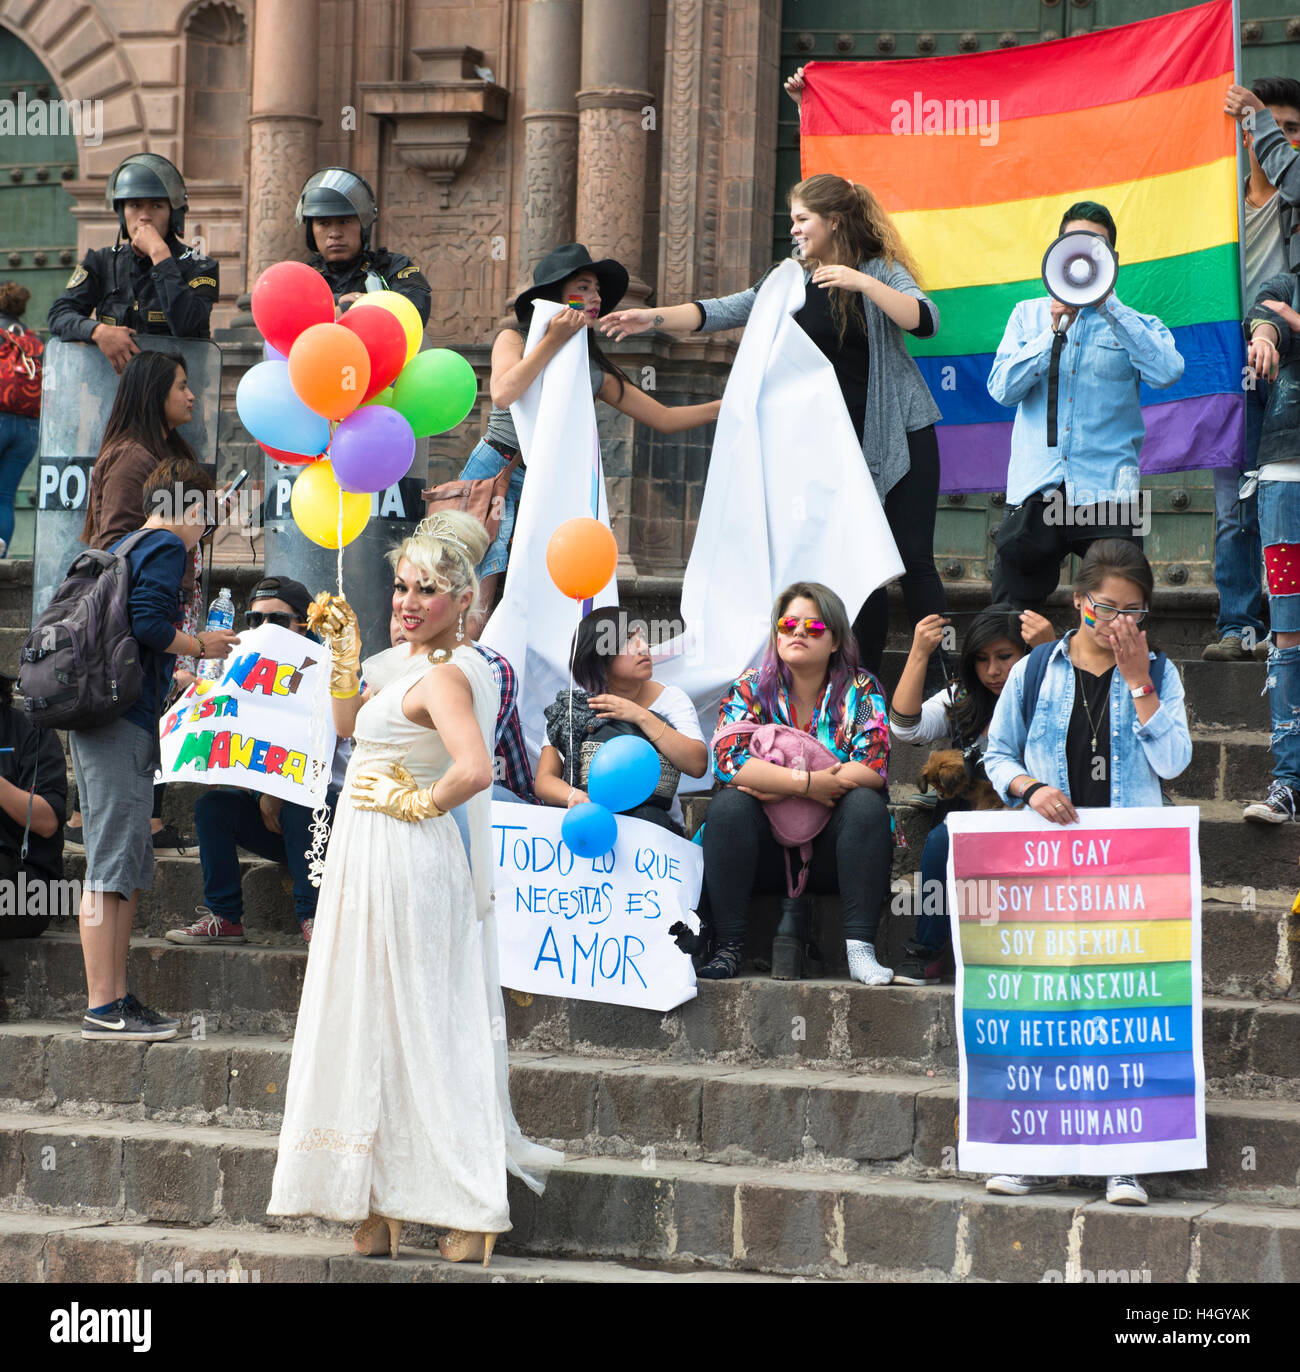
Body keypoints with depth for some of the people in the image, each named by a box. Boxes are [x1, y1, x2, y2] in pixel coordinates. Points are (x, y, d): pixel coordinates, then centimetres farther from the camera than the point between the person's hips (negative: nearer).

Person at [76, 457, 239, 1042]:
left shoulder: (121, 548, 22)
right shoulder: (167, 548, -5)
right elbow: (147, 624, -18)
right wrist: (202, 646, -2)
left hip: (97, 721, 10)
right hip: (123, 724, -10)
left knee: (127, 867, 12)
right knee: (113, 864, -10)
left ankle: (116, 1000, 13)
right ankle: (102, 1008, -11)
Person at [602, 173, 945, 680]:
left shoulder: (880, 271, -3)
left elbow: (925, 321, -18)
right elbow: (722, 312, 7)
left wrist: (862, 283, -26)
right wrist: (653, 318, -3)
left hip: (900, 433, -4)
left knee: (913, 558, -6)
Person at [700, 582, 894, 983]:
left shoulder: (860, 690, 2)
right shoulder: (750, 688, 3)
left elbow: (873, 766, -14)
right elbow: (728, 760, -13)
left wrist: (776, 787, -19)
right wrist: (807, 783, -25)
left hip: (832, 852, 0)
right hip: (766, 850, 0)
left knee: (866, 804, -28)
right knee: (728, 806, -26)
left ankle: (859, 948, -32)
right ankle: (729, 947, -25)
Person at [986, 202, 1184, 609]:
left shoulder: (1133, 324, 11)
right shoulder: (1029, 315, 17)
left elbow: (1167, 372, -11)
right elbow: (1002, 388, 4)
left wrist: (1107, 306, -8)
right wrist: (1055, 331, -5)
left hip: (1107, 490, -1)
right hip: (1034, 492, 2)